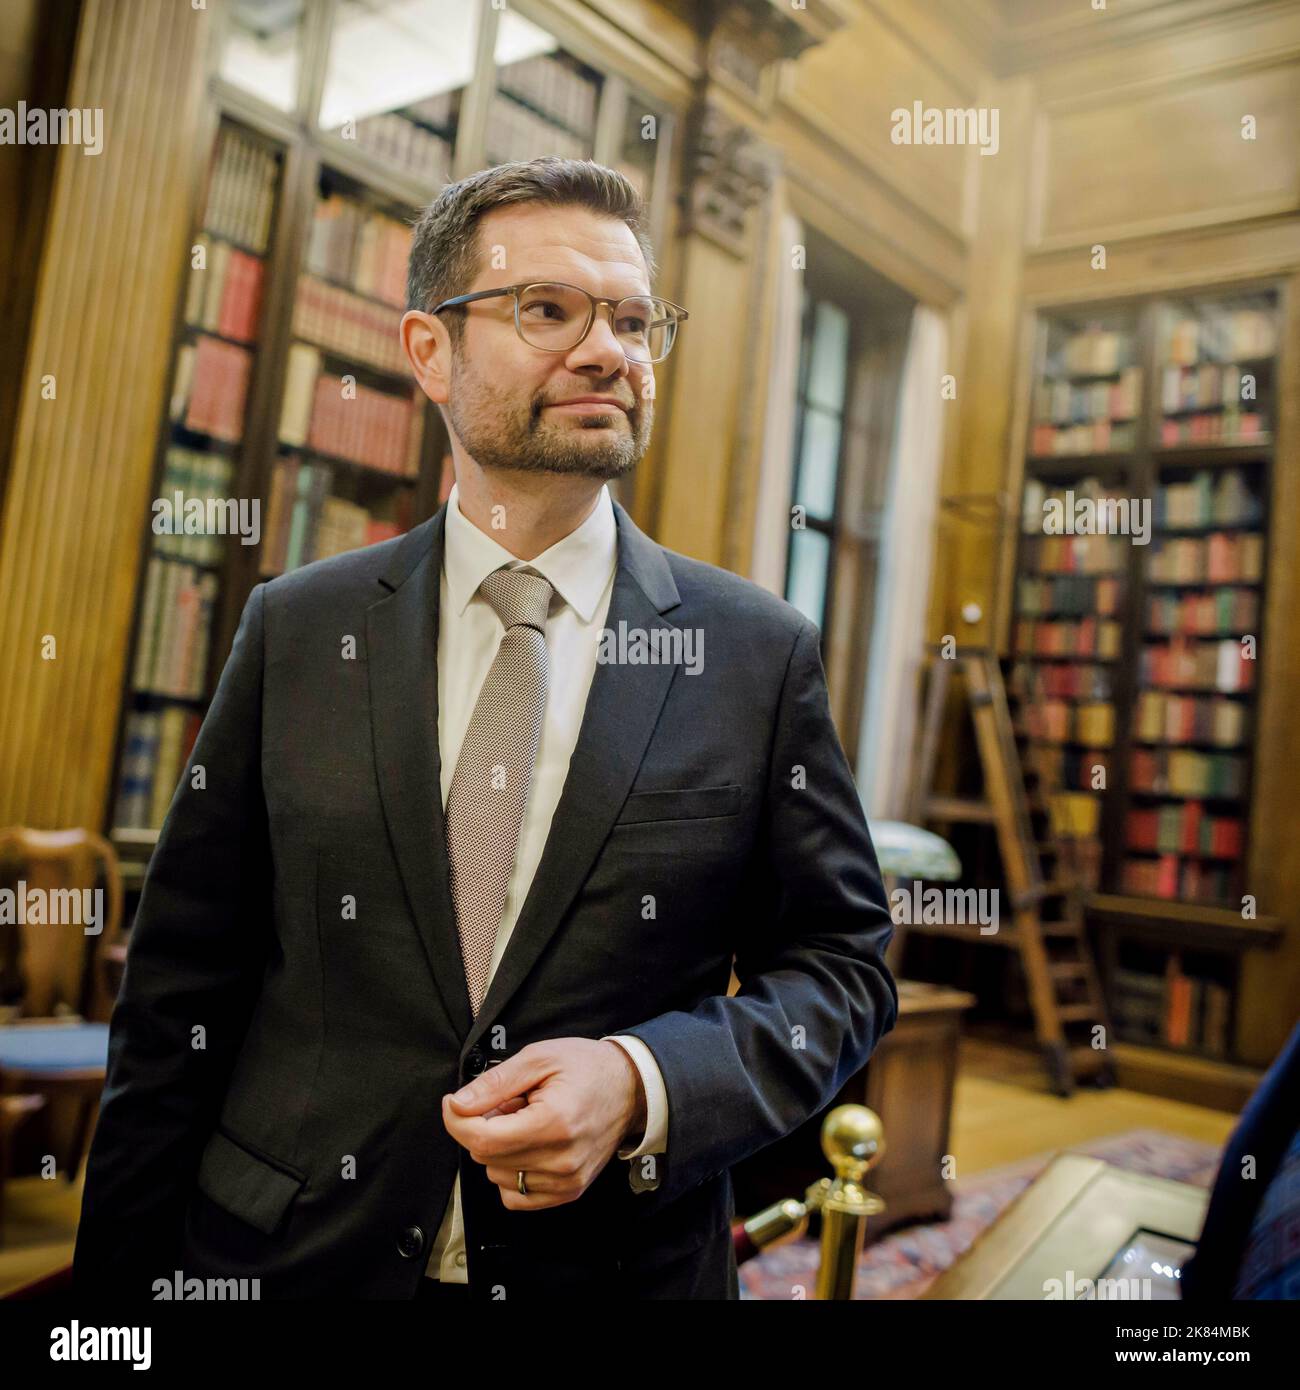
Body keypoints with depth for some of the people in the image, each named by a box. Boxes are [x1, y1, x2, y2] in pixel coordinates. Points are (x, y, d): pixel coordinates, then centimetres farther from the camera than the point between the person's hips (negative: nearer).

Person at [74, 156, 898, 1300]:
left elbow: (844, 963, -2)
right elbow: (182, 991, 0)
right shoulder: (295, 631, -3)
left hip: (622, 1267, 0)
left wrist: (643, 1086, -18)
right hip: (290, 1257, 2)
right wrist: (125, 1271, -2)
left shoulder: (761, 654, -6)